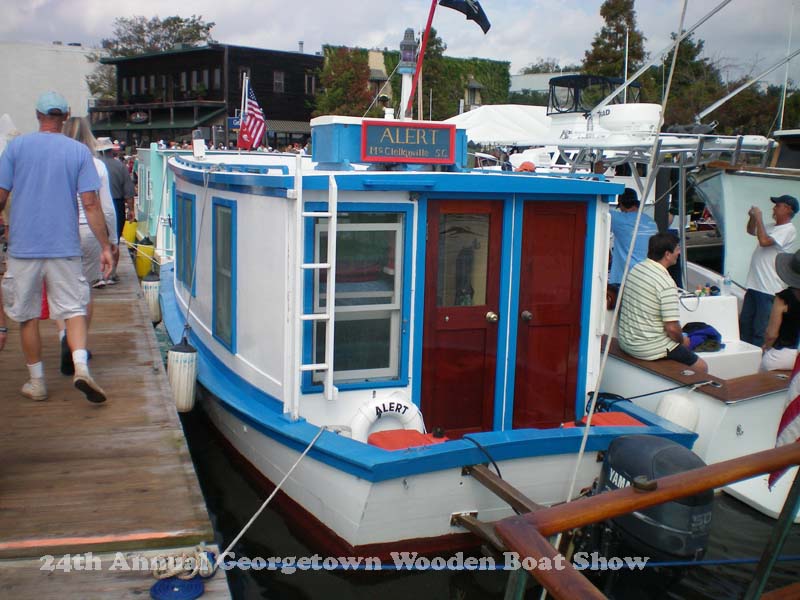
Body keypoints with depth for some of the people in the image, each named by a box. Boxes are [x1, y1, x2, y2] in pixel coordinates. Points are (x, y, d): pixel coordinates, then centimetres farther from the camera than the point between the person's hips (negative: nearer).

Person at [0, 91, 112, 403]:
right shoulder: (79, 151, 0)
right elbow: (90, 204, -4)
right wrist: (105, 246, 0)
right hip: (65, 248, 0)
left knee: (27, 317, 10)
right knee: (74, 309, 5)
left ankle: (36, 382, 17)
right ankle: (81, 366, -17)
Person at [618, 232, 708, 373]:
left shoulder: (636, 269, 2)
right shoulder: (666, 283, -23)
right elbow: (672, 328, -24)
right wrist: (682, 340, 0)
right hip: (649, 349, -9)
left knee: (683, 340, 28)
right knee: (701, 367, 7)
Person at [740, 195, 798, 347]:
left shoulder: (788, 230, -11)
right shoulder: (772, 227, 16)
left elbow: (764, 241, -24)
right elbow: (751, 231, 33)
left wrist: (759, 217, -14)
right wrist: (753, 216, 12)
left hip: (769, 289, -9)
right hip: (754, 285, 9)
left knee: (761, 329, -6)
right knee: (744, 323, 16)